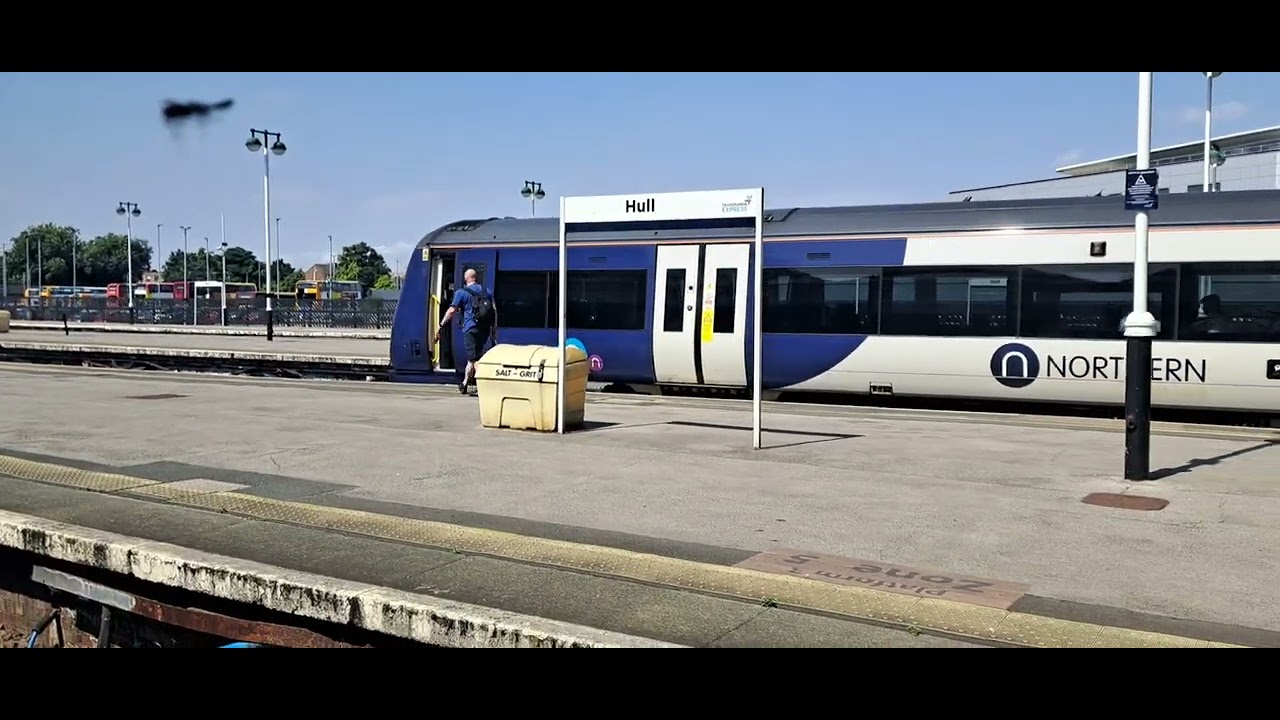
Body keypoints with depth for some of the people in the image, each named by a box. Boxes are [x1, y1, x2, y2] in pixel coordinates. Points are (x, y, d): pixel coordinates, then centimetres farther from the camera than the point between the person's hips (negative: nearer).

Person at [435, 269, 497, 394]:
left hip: (471, 328, -6)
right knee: (473, 356, 18)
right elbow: (494, 311, 9)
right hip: (485, 329, 6)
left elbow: (452, 310, -6)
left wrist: (441, 326, -2)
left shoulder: (462, 293, -1)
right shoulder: (487, 292, 15)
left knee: (473, 358, -5)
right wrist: (494, 329, 11)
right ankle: (465, 383, 28)